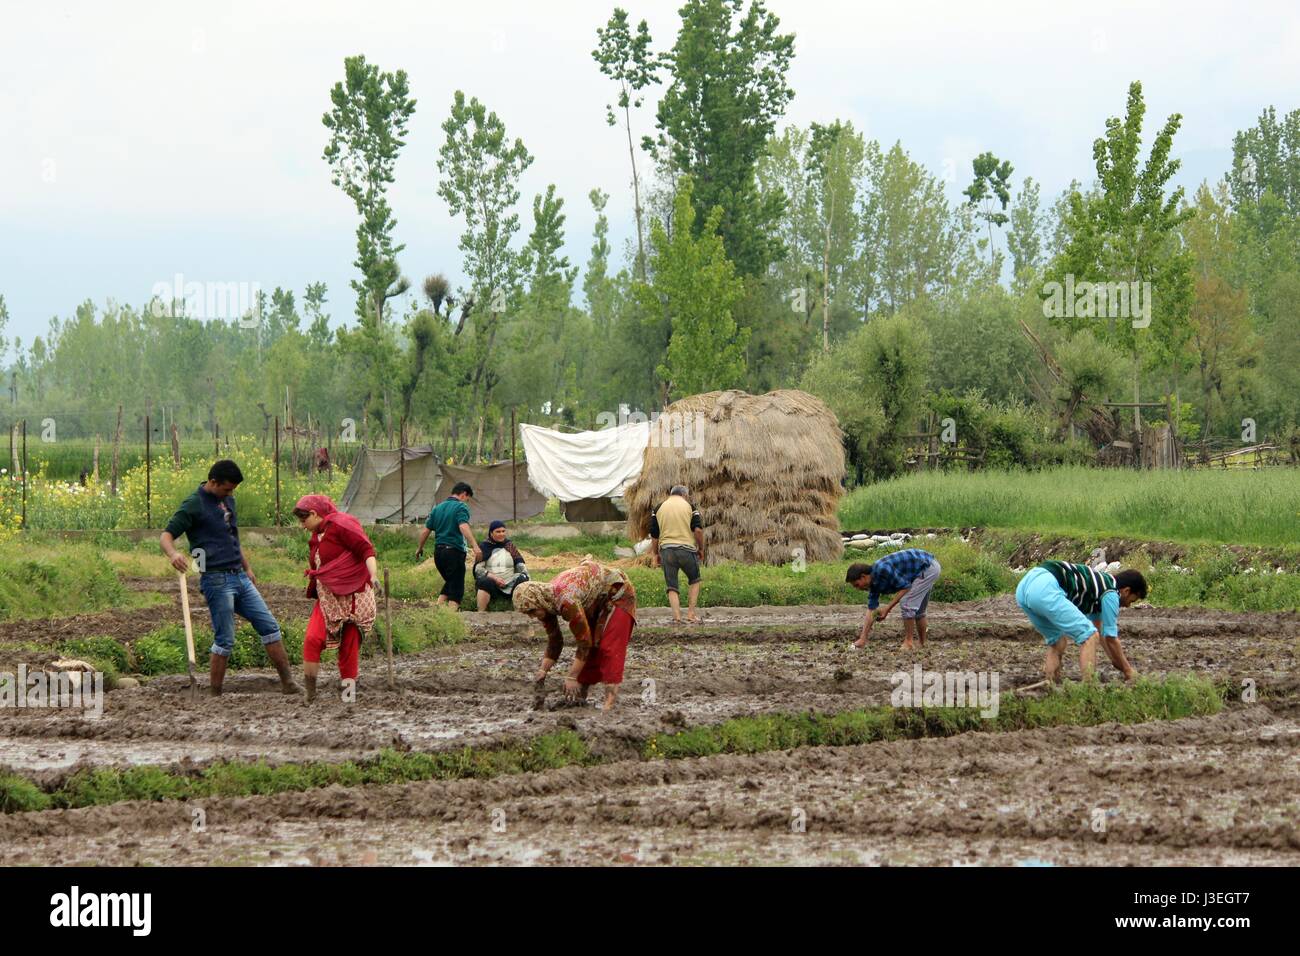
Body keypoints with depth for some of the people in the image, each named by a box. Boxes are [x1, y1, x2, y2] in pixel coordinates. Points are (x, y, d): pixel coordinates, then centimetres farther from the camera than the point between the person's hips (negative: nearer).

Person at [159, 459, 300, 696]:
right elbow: (166, 536, -15)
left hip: (240, 578, 8)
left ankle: (288, 683, 9)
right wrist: (173, 554, -36)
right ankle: (214, 695, 1)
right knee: (225, 641, -7)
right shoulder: (194, 505, -8)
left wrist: (247, 568, 31)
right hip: (216, 580, -8)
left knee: (269, 626, 5)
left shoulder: (228, 500, 17)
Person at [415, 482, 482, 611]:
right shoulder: (460, 507, -6)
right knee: (456, 587, -2)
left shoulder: (437, 508, 14)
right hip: (454, 551, -7)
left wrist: (420, 549, 31)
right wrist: (475, 547, -33)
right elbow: (464, 527, -24)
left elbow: (425, 531, 16)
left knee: (450, 582, 23)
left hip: (438, 551, 7)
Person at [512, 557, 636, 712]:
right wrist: (543, 670, -9)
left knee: (608, 646, -19)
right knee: (590, 647, 5)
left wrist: (571, 678, -31)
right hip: (597, 603, 9)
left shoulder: (566, 601, -39)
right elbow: (554, 641, 1)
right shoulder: (545, 602, -11)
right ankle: (580, 695, 11)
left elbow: (585, 642, -33)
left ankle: (610, 702, -26)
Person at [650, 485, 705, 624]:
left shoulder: (658, 509, 10)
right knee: (694, 581, 18)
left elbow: (654, 534, 9)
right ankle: (691, 614, 9)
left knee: (671, 587, 6)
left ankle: (676, 616, -7)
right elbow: (698, 529, -6)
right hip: (686, 548, -1)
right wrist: (701, 548, 5)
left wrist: (656, 554, 18)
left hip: (666, 550, 1)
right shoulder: (689, 506, 3)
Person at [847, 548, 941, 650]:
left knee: (907, 603, -12)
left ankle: (908, 643, -6)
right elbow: (871, 610, 7)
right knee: (917, 609, 14)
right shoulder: (874, 583, 4)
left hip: (928, 567, -9)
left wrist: (888, 609, -17)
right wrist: (862, 639, 5)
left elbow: (906, 587, -21)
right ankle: (922, 645, 20)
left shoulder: (882, 570, -24)